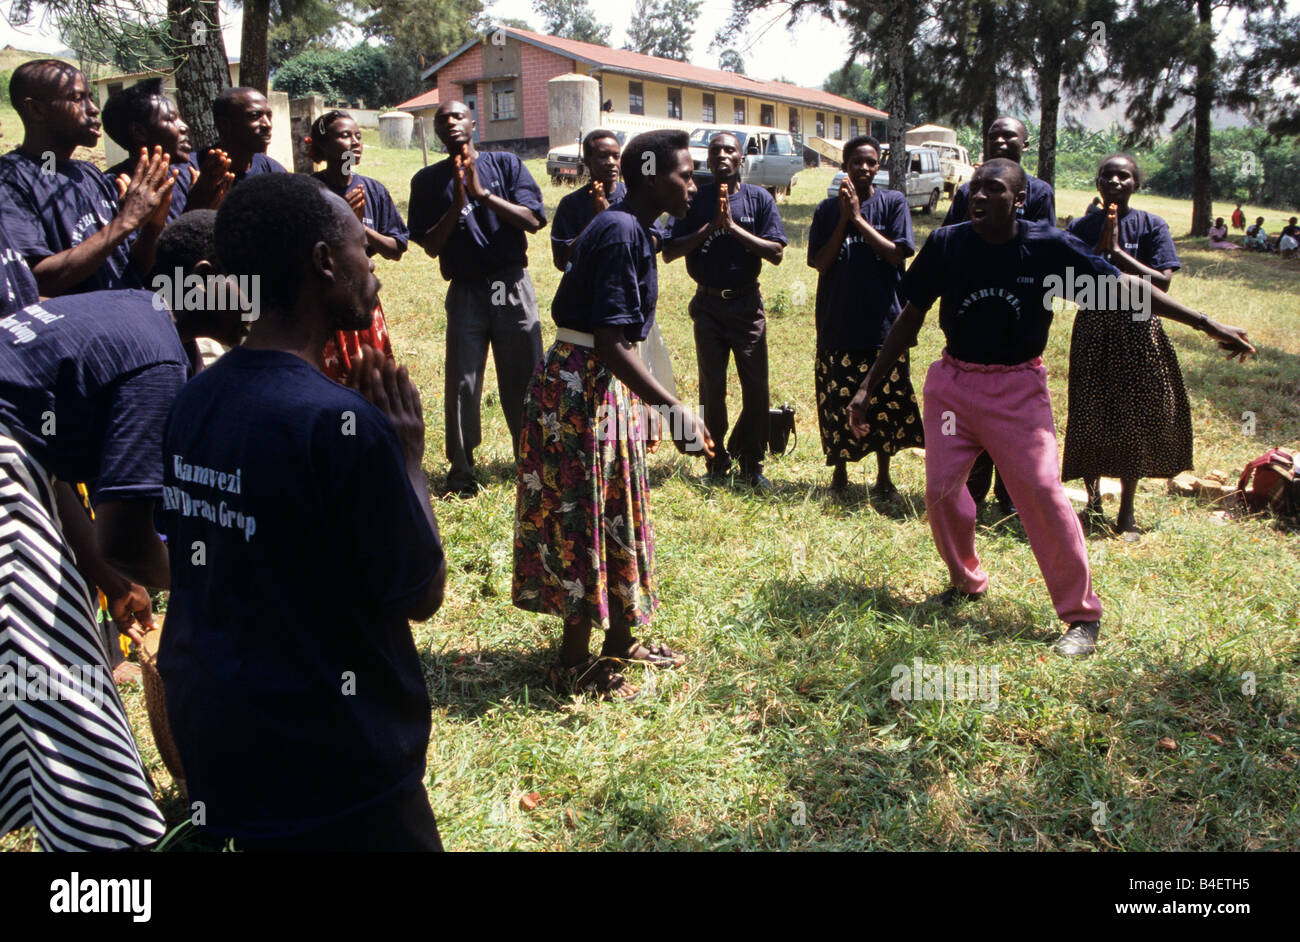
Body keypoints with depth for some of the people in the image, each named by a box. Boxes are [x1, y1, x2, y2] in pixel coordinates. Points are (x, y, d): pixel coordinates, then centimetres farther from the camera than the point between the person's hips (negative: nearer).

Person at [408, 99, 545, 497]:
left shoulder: (505, 163, 5)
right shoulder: (428, 181, 7)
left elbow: (533, 219, -7)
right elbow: (430, 246, -1)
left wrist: (482, 194, -15)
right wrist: (458, 204, -13)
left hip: (513, 287, 0)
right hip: (465, 291, 0)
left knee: (524, 378, 4)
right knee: (462, 383, -2)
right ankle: (461, 468, 9)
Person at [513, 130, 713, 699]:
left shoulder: (628, 229, 11)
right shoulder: (622, 234, -20)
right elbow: (610, 343, -27)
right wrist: (674, 409, -28)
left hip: (603, 385, 10)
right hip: (584, 389, -10)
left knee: (619, 515, 17)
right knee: (587, 521, 0)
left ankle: (621, 641, 31)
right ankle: (575, 663, 15)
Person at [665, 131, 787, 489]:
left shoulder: (758, 198, 0)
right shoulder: (695, 200, 1)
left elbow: (776, 253, -8)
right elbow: (669, 252, -5)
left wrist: (733, 227, -16)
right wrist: (710, 228, -15)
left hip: (746, 303, 0)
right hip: (708, 304, 0)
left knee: (757, 388, 0)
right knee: (712, 388, 5)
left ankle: (752, 463, 16)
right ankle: (717, 462, 19)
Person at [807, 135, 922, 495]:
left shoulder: (893, 203, 0)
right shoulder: (827, 210, 4)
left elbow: (896, 253, -10)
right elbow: (820, 263, -2)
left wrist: (858, 217, -13)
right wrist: (843, 219, -10)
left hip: (883, 321, -1)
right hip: (837, 322, 1)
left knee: (885, 402, 4)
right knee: (837, 400, 6)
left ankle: (883, 475, 20)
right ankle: (840, 470, 25)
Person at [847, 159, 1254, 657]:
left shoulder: (1049, 246, -11)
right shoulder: (945, 244, -7)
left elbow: (1122, 287, -5)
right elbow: (910, 318, 2)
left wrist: (1210, 326, -5)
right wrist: (868, 387, 2)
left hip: (1018, 388, -2)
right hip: (952, 383, 2)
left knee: (1043, 492, -10)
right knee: (941, 490, 2)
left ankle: (1083, 616, 4)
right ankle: (967, 581, 30)